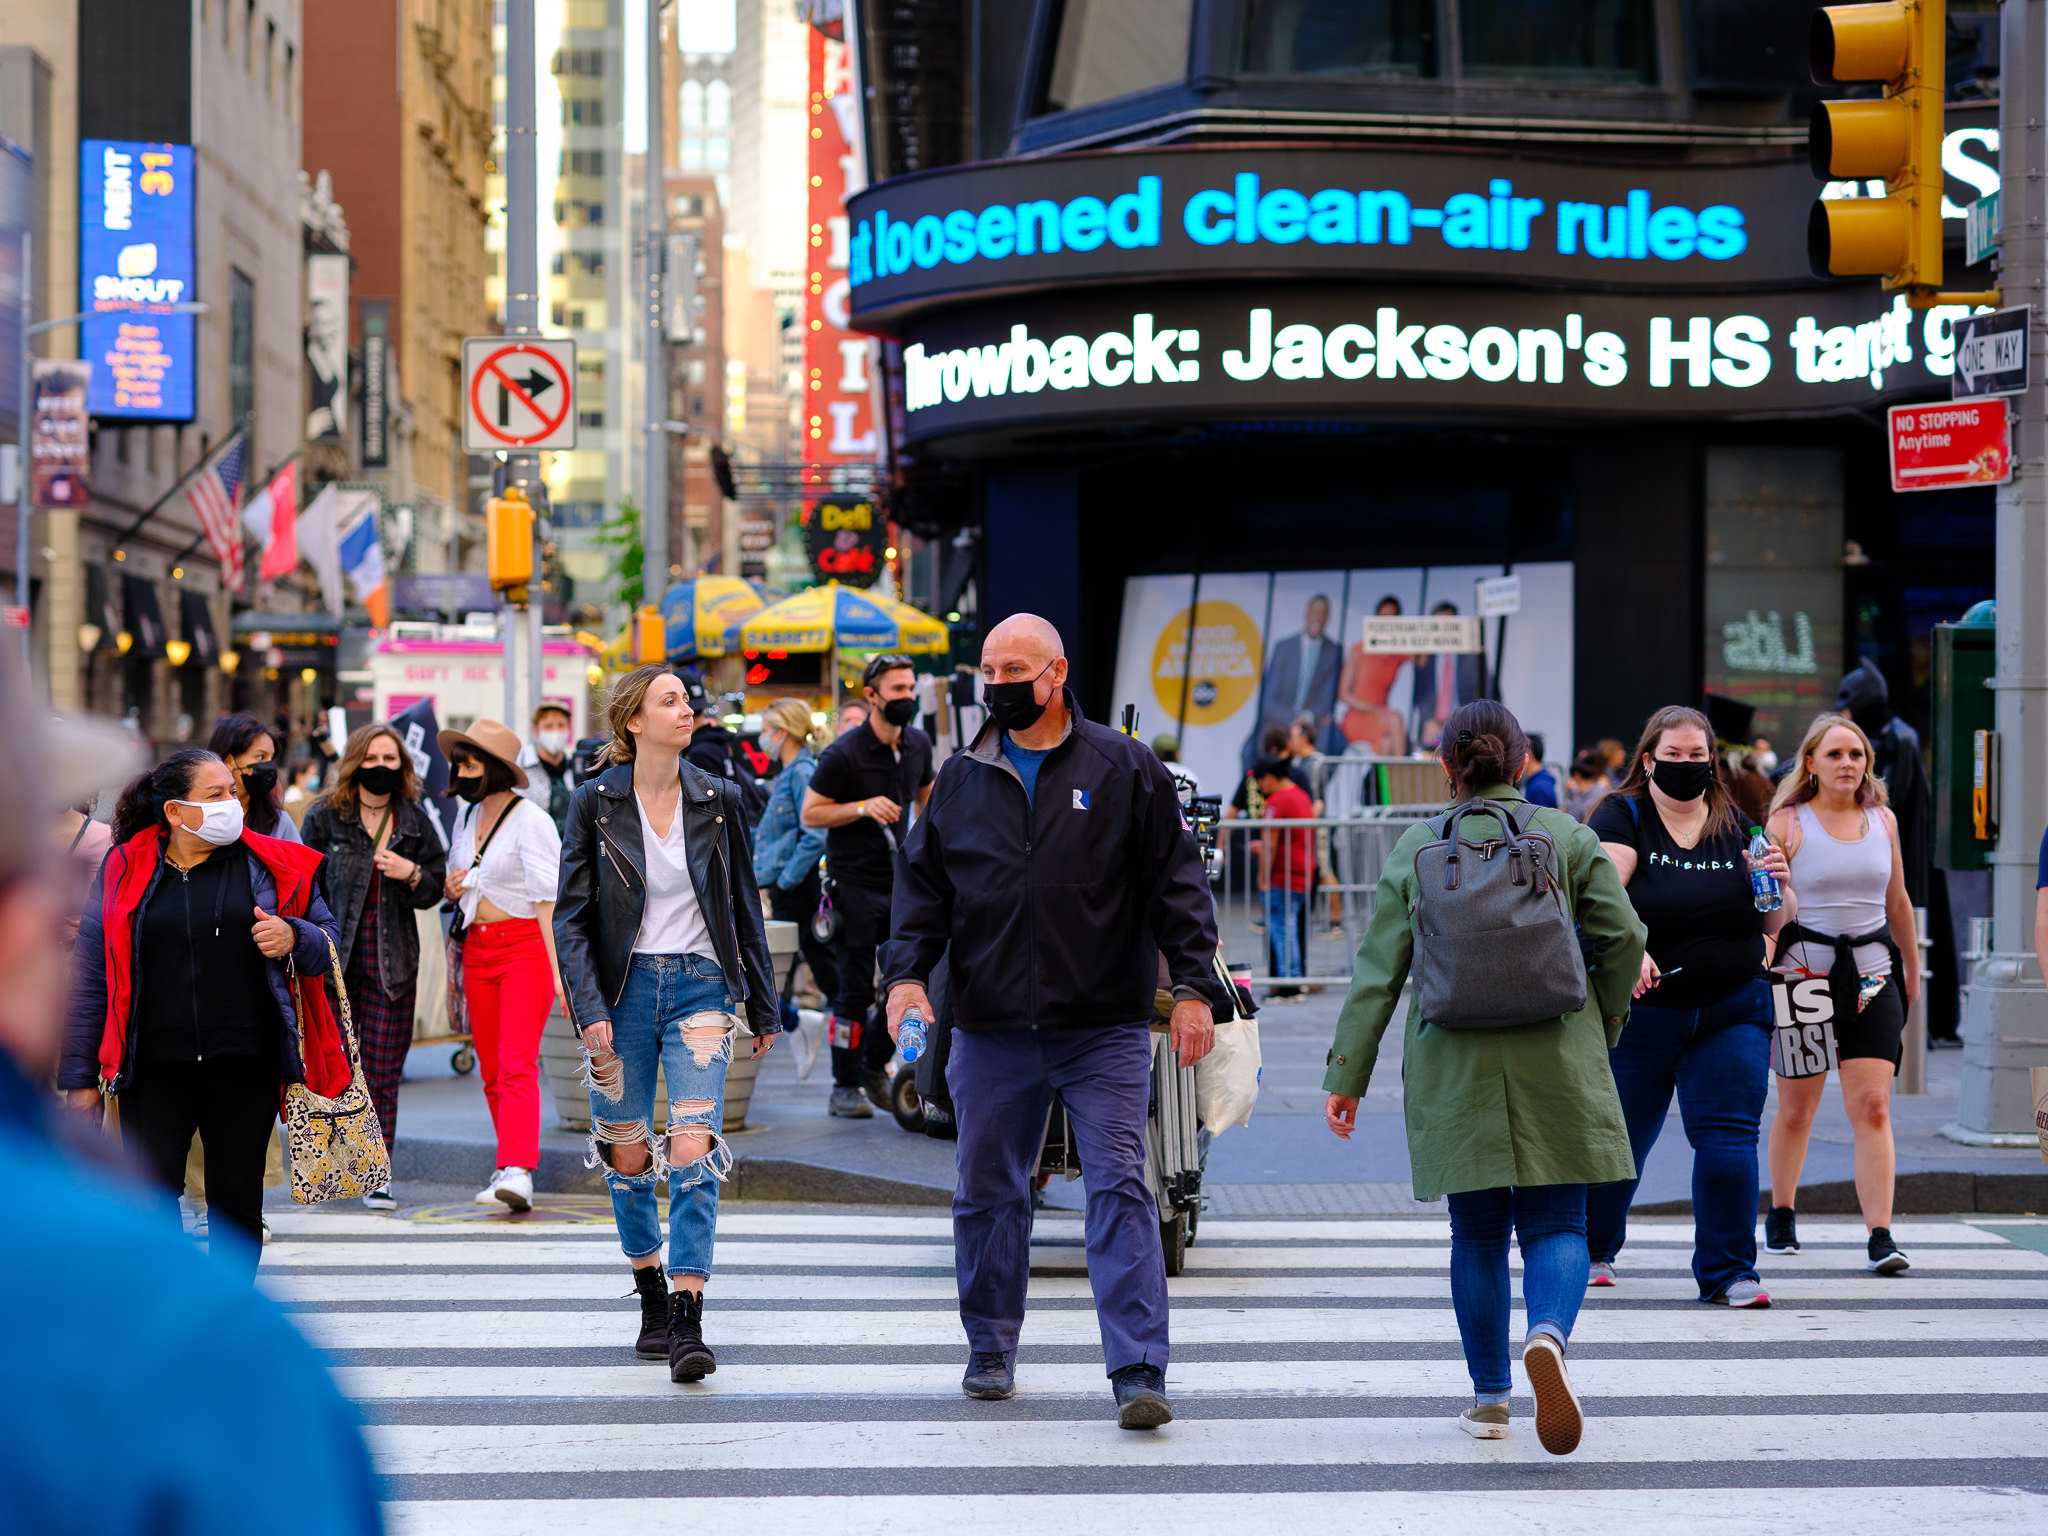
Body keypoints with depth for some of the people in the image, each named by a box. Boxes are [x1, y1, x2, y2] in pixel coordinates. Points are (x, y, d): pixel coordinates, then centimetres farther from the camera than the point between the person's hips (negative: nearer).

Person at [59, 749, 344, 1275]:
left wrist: (294, 938, -12)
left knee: (237, 1202, 5)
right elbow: (90, 976, 8)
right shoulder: (125, 869, 5)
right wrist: (80, 1075, 5)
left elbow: (329, 939, 13)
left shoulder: (272, 865, 6)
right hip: (154, 1069, -1)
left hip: (245, 1068, 1)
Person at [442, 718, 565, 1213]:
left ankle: (517, 1173, -28)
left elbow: (547, 898, -13)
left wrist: (556, 968, -20)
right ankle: (514, 1169, 15)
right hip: (478, 947, 7)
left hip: (525, 947, -7)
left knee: (517, 1065, -18)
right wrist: (451, 888, 4)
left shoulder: (530, 820, -9)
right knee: (491, 1070, 6)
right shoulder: (466, 816, 14)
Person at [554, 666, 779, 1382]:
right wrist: (590, 1011, -13)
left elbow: (744, 908, 12)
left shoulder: (717, 801, 3)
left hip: (699, 985, 0)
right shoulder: (595, 805, -2)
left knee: (692, 1153, -13)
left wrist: (763, 1007, 14)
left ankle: (687, 1324, -16)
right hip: (623, 987, 0)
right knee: (628, 1158, 8)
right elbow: (571, 918, -3)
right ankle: (651, 1298, 28)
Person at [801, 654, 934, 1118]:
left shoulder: (918, 745, 7)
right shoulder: (845, 754, -12)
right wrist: (863, 808, -21)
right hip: (856, 883, -6)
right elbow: (809, 813, -9)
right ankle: (845, 1088, 4)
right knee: (855, 990, -4)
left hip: (901, 879, 6)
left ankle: (875, 1065, 24)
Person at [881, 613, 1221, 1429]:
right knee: (987, 1192, 11)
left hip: (1105, 1029, -3)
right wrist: (906, 971, -1)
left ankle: (1138, 1372, -11)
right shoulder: (963, 779, 10)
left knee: (1120, 1190, -9)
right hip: (992, 1030, 3)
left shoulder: (1124, 769, 1)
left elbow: (1177, 883, 1)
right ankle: (991, 1349, 27)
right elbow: (923, 883, 14)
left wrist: (1192, 988, -7)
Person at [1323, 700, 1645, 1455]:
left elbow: (1377, 969, 2)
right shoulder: (1568, 838, 3)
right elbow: (1623, 937, -4)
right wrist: (1601, 1028, 12)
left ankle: (1489, 1396, 17)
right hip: (1553, 1064, -1)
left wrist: (1348, 1074, 5)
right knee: (1556, 1224, 3)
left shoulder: (1416, 847, 4)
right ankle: (1549, 1332, -28)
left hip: (1453, 1068, 1)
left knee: (1477, 1233, 13)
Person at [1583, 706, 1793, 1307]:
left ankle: (1727, 1270, -2)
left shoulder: (1735, 827, 7)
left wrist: (1779, 887, -13)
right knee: (1618, 1139, 9)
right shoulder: (1621, 818, -5)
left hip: (1731, 1011, 2)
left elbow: (1773, 923, 9)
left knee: (1729, 1138, -9)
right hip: (1641, 1010, -2)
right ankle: (1593, 1248, 33)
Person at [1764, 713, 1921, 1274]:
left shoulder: (1883, 820, 9)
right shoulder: (1788, 823, -2)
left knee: (1873, 1107, -9)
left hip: (1872, 978, 2)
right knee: (1796, 1109, 8)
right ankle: (1781, 1214, 29)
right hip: (1803, 974, -2)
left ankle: (1881, 1235, -12)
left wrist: (1912, 968, 27)